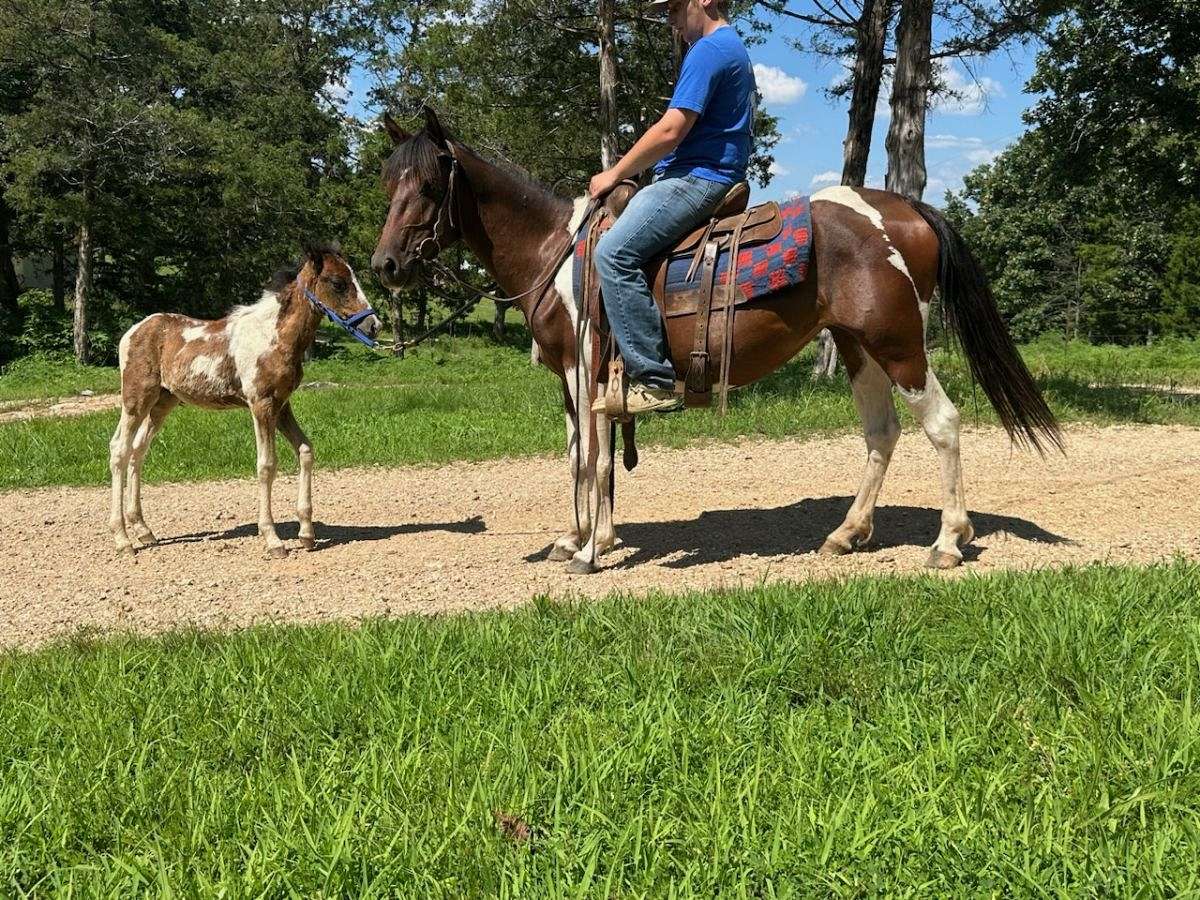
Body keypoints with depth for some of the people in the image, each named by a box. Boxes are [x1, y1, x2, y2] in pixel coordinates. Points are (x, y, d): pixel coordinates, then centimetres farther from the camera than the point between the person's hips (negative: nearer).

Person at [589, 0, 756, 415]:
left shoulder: (708, 50, -11)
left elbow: (671, 131, -18)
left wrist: (616, 174, -6)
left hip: (696, 178, -12)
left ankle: (655, 380, -28)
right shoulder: (734, 51, 23)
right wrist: (628, 175, 25)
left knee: (614, 252, -24)